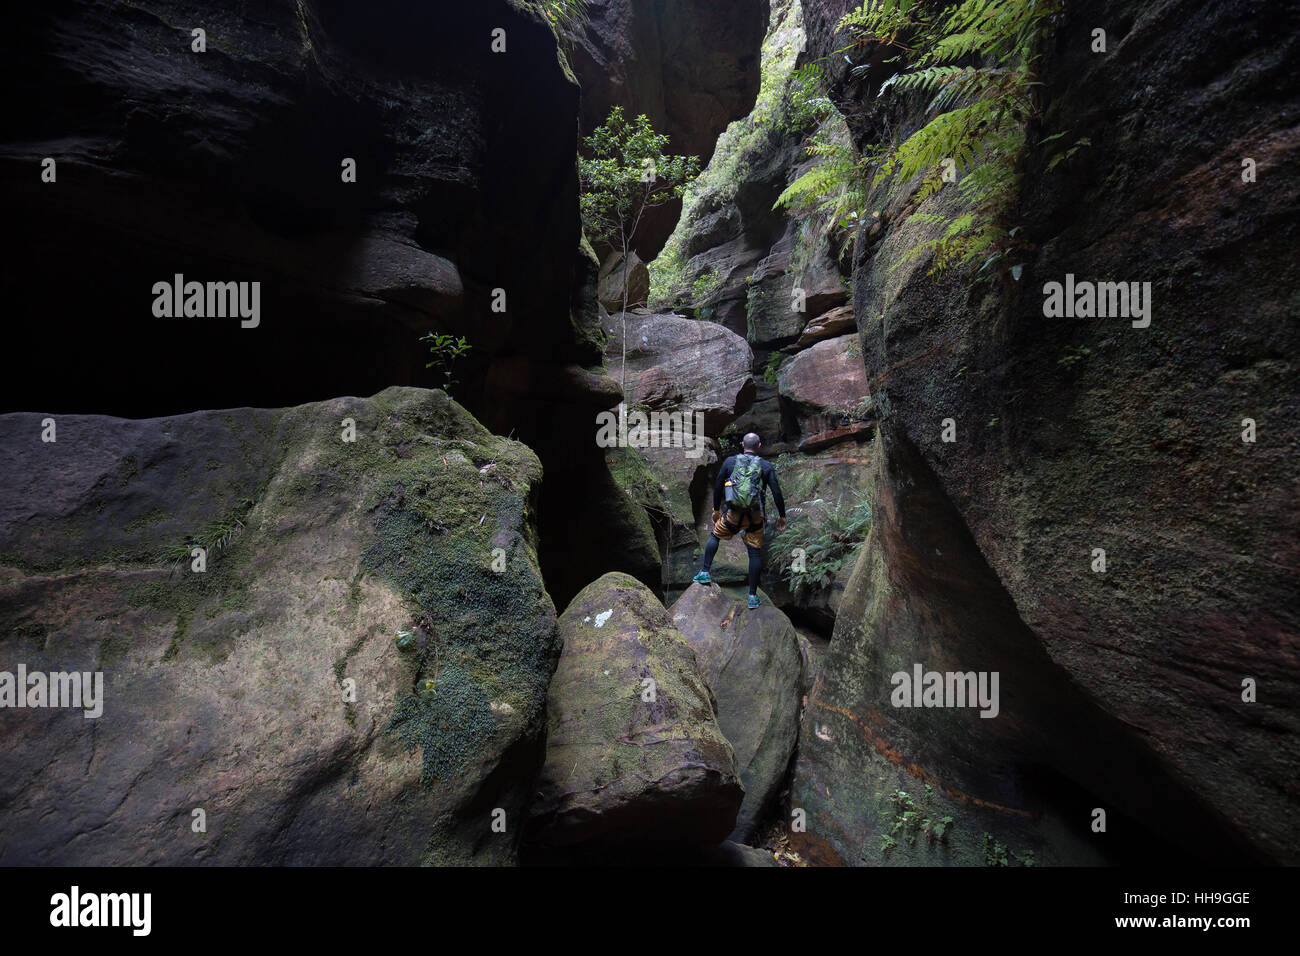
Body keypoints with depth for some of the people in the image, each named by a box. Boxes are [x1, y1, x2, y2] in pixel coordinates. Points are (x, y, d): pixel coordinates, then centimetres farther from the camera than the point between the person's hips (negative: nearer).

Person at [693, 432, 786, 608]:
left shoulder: (730, 462, 5)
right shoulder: (766, 466, 3)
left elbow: (718, 487, 8)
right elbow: (777, 492, -1)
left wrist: (716, 510, 20)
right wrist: (782, 516, 9)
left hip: (733, 514, 0)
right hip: (755, 517, 0)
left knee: (714, 535, 25)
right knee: (755, 552, 10)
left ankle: (705, 572, 19)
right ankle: (753, 596, 12)